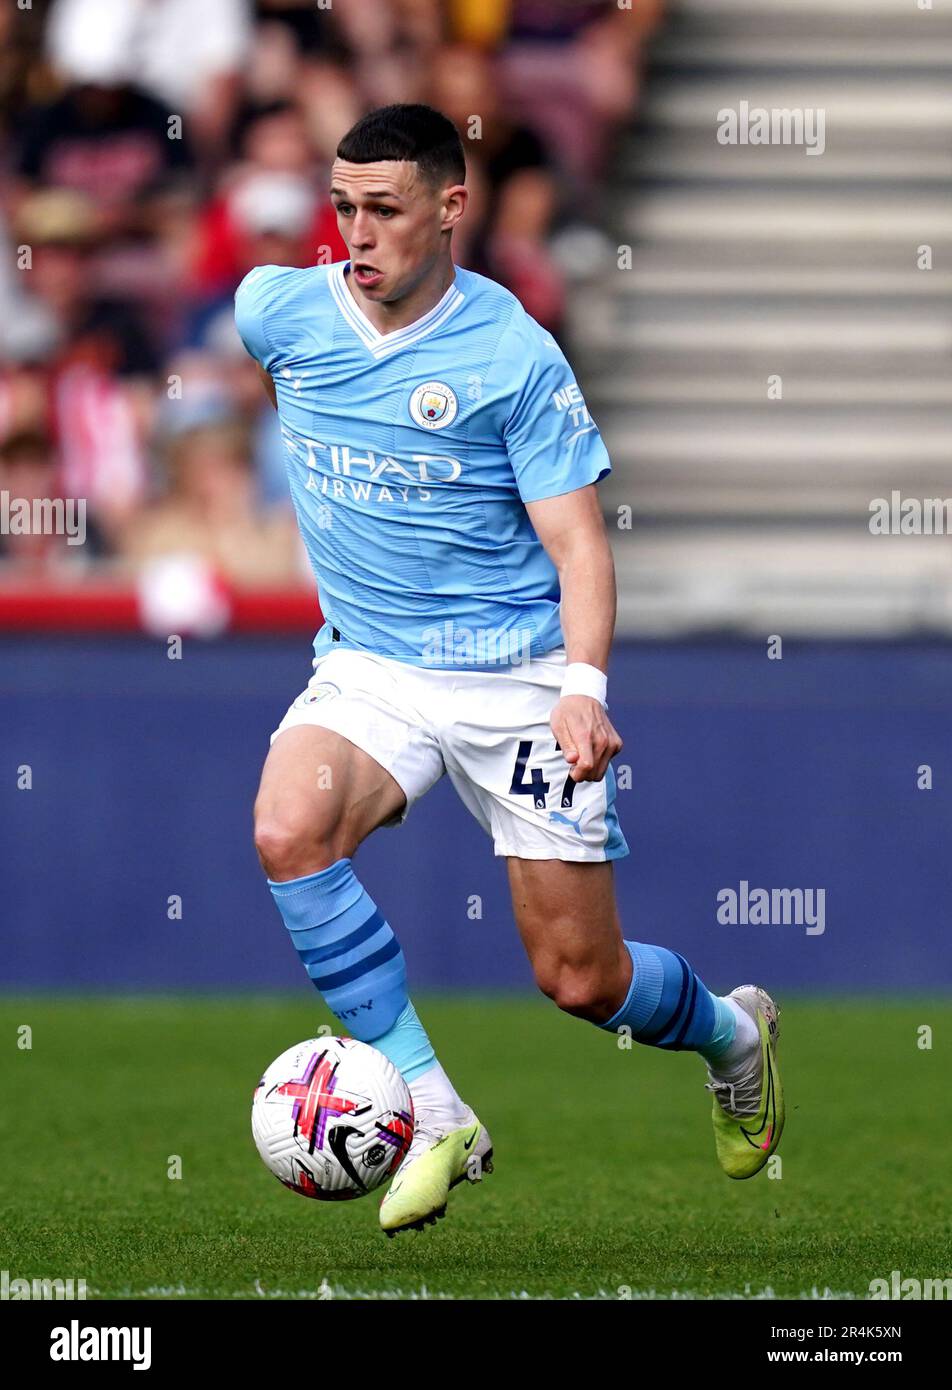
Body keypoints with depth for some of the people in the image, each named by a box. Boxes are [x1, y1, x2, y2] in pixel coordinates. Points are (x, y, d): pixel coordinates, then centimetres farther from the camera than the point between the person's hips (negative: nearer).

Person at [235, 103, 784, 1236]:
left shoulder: (514, 357, -13)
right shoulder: (279, 311, -2)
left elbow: (579, 546, -13)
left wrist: (582, 687, -29)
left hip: (517, 674, -3)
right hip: (366, 665, 3)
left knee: (581, 981, -1)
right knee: (288, 830, -30)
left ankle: (733, 1031, 36)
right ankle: (436, 1119, -21)